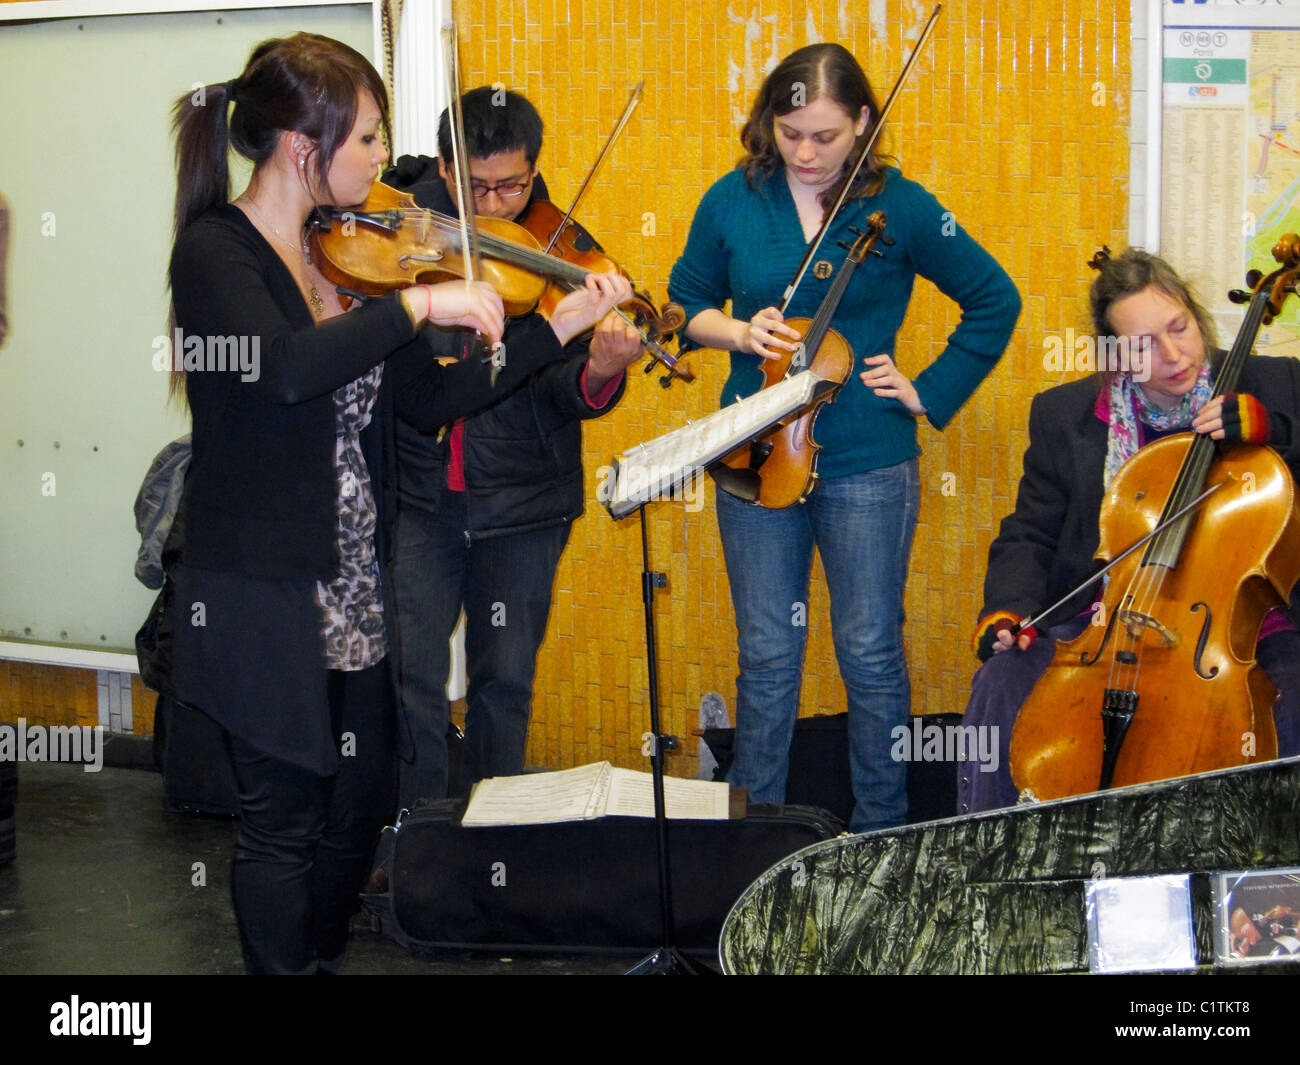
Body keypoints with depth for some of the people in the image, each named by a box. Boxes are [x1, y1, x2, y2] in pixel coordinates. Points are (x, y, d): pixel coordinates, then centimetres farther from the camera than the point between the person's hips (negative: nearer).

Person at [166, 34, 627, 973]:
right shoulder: (216, 252, -14)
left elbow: (430, 399, 5)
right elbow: (287, 368, -34)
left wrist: (558, 331, 0)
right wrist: (417, 302, -30)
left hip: (352, 582, 7)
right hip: (260, 590, -7)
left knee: (362, 798, 18)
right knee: (285, 817, 4)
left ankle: (325, 958, 37)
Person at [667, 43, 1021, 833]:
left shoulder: (899, 207, -5)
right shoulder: (733, 203, 0)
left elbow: (996, 301, 3)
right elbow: (686, 302, 12)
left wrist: (932, 392, -3)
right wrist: (736, 331, -8)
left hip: (868, 465, -2)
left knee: (871, 651, 7)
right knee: (766, 653, 10)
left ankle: (881, 832, 22)